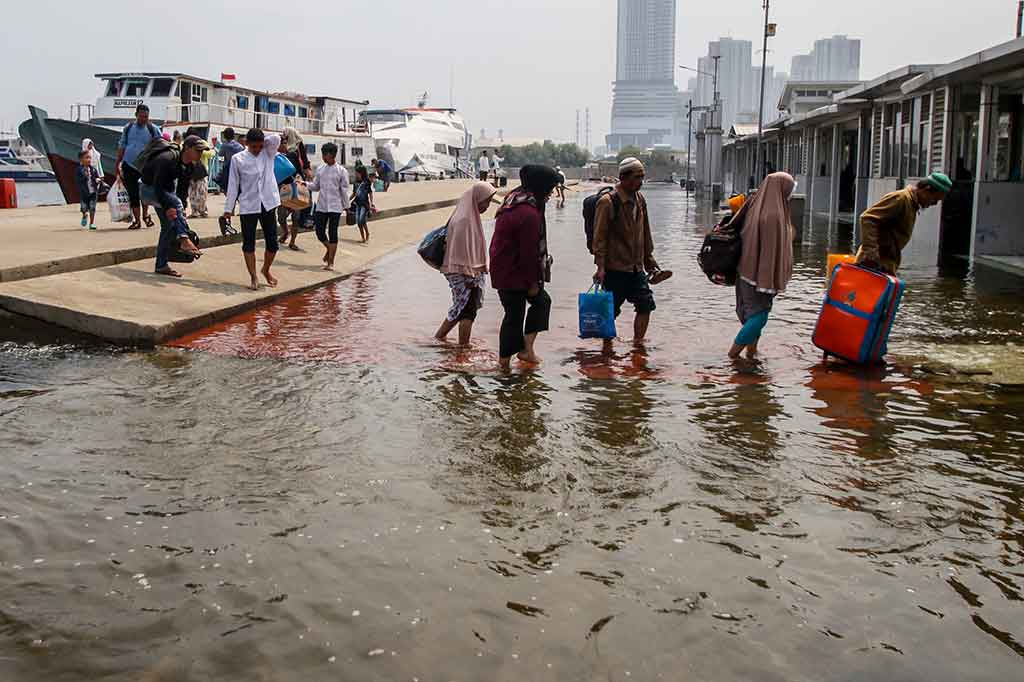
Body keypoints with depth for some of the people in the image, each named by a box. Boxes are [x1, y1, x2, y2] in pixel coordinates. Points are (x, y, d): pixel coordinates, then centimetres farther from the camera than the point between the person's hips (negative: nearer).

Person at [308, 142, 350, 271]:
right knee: (319, 231, 3)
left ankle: (330, 262, 4)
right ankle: (329, 249, 32)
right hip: (321, 206, 4)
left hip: (335, 207, -4)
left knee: (332, 233, -1)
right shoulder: (320, 169, 9)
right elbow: (315, 186, 14)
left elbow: (344, 190, -3)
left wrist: (346, 207, -3)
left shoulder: (341, 171, -4)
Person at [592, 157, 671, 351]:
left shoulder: (640, 200, 10)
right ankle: (607, 345, 17)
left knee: (646, 305, 4)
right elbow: (599, 236, -13)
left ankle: (638, 342, 18)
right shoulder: (608, 202, -12)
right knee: (611, 310, 1)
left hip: (637, 268, 7)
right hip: (615, 268, -7)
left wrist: (649, 260, 18)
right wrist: (600, 266, -18)